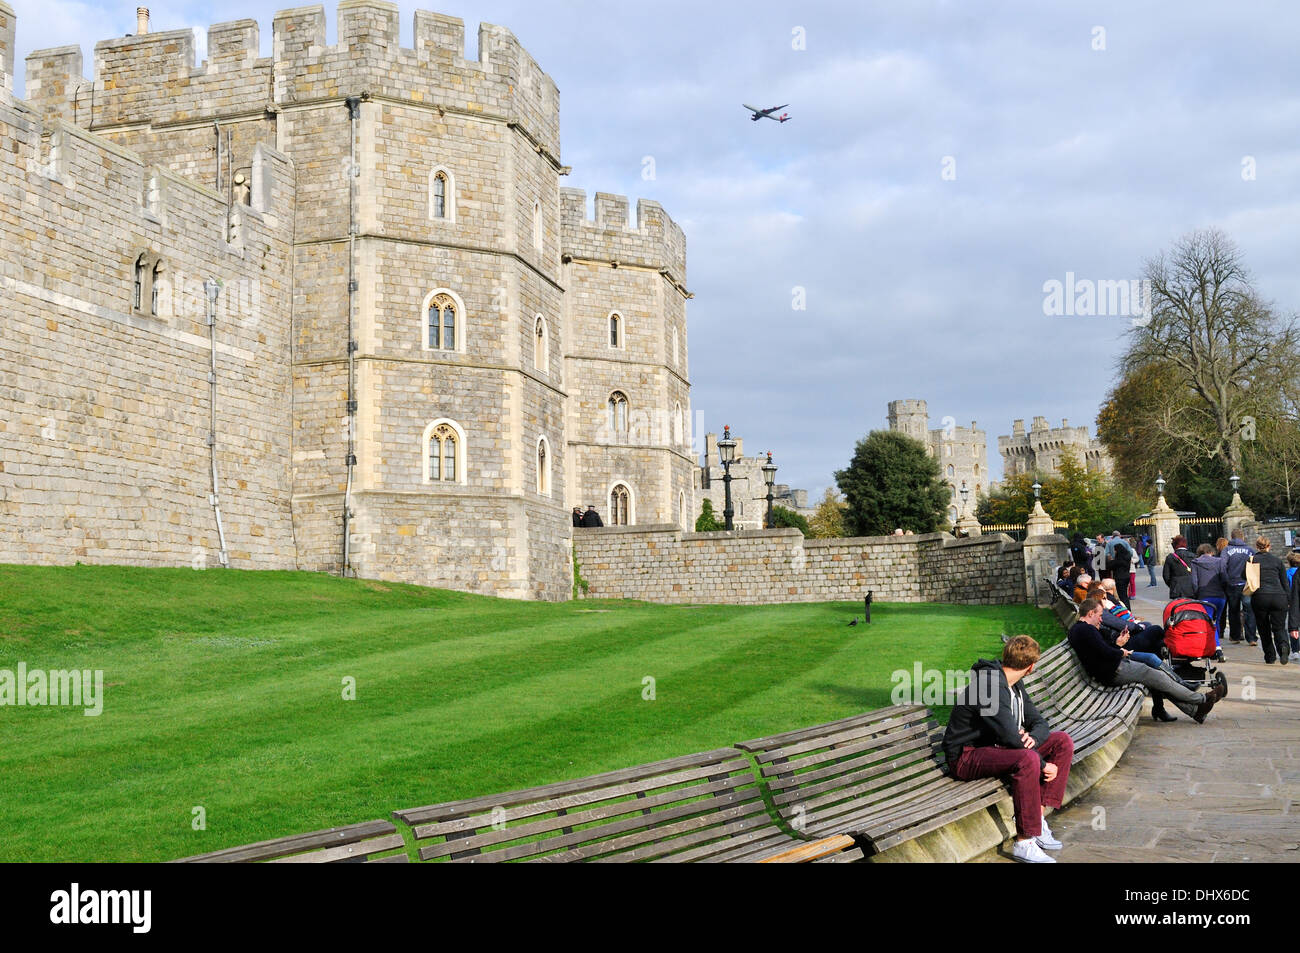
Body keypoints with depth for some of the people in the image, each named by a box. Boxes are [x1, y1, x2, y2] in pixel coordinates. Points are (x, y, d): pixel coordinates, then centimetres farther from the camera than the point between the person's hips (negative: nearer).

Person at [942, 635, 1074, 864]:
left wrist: (1033, 737, -17)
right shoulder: (990, 685, -23)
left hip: (997, 746, 10)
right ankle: (1024, 842, -26)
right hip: (967, 757, -10)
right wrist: (1043, 765, -18)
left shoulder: (1015, 684, 8)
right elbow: (1010, 737, -28)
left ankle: (1039, 818, -2)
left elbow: (1040, 723, 8)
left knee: (1063, 742, 1)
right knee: (1027, 759, -36)